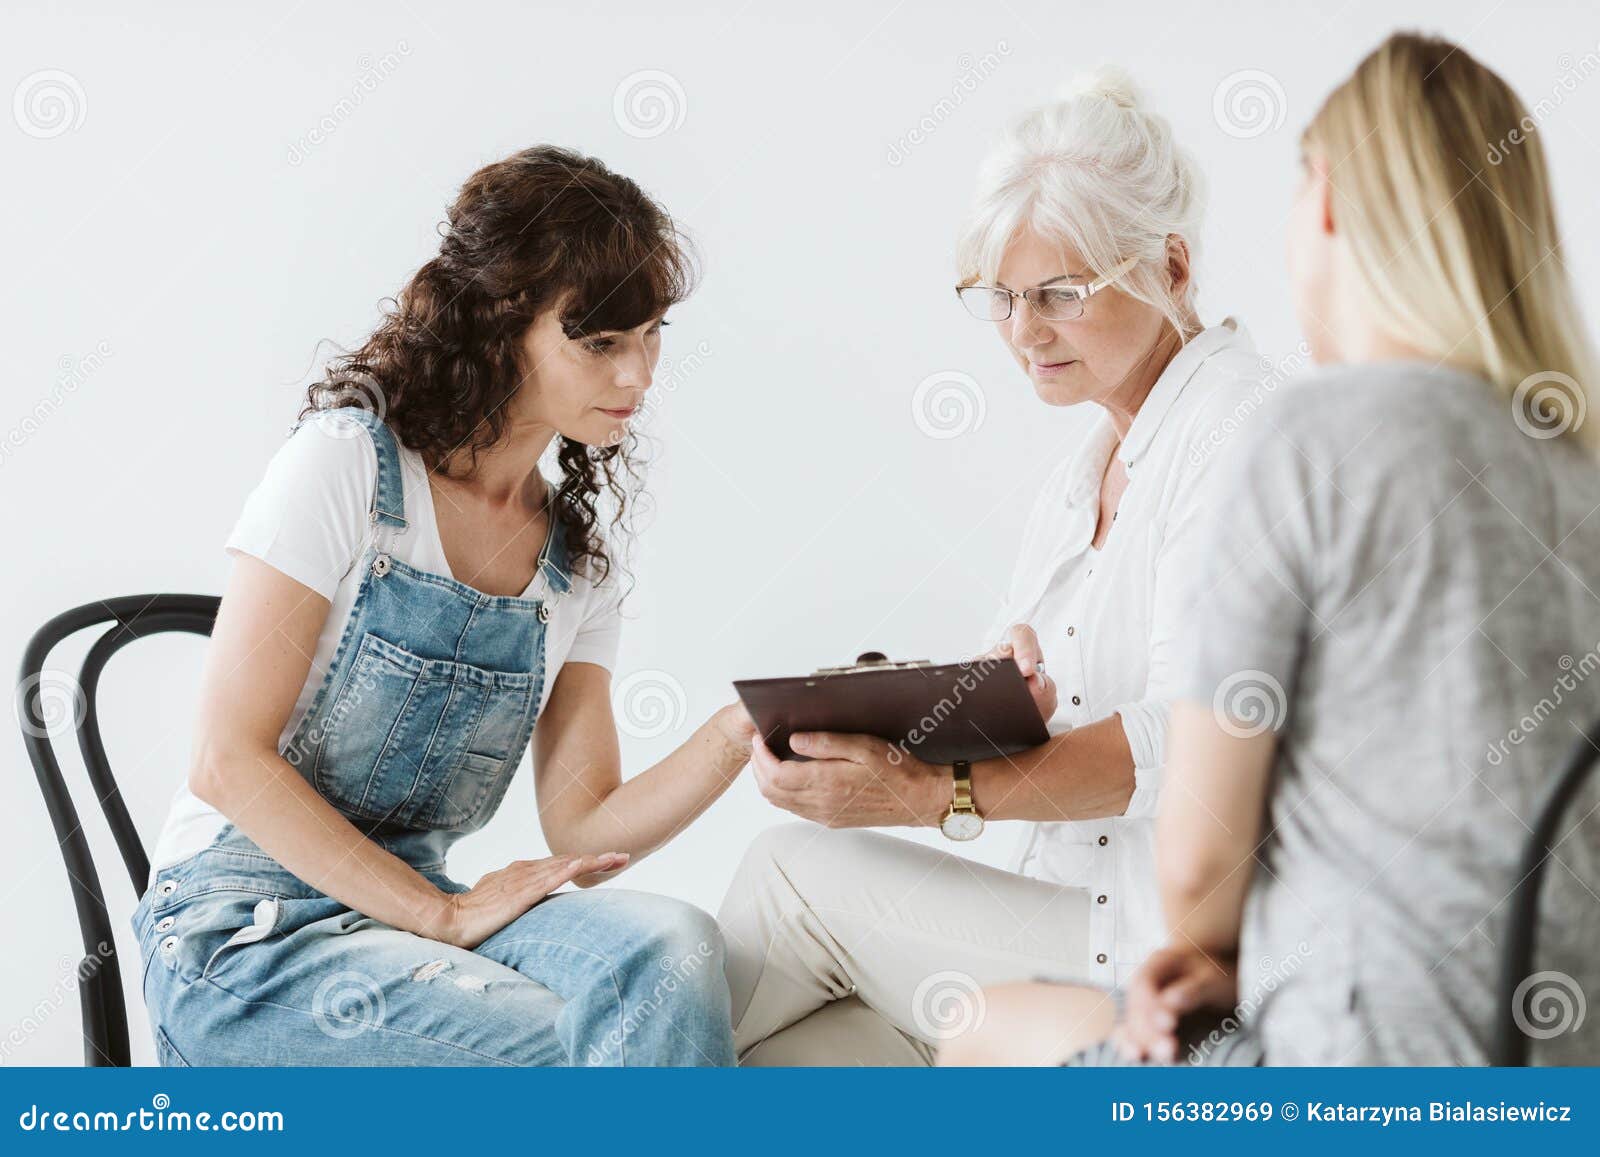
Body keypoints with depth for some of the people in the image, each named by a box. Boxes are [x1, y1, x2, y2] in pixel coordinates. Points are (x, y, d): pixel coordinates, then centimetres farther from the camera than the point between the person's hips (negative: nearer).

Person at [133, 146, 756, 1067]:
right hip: (245, 938, -5)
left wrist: (740, 733, -15)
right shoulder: (347, 464, -11)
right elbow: (231, 762, -15)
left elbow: (581, 826, 2)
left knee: (668, 948, -27)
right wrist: (445, 914, -18)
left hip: (415, 910, 6)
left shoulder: (581, 548, 8)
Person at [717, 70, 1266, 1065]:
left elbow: (1189, 737, -20)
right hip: (1074, 923, 8)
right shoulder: (1077, 483, 17)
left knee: (797, 868, -7)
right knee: (795, 1049, -11)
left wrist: (937, 795, -24)